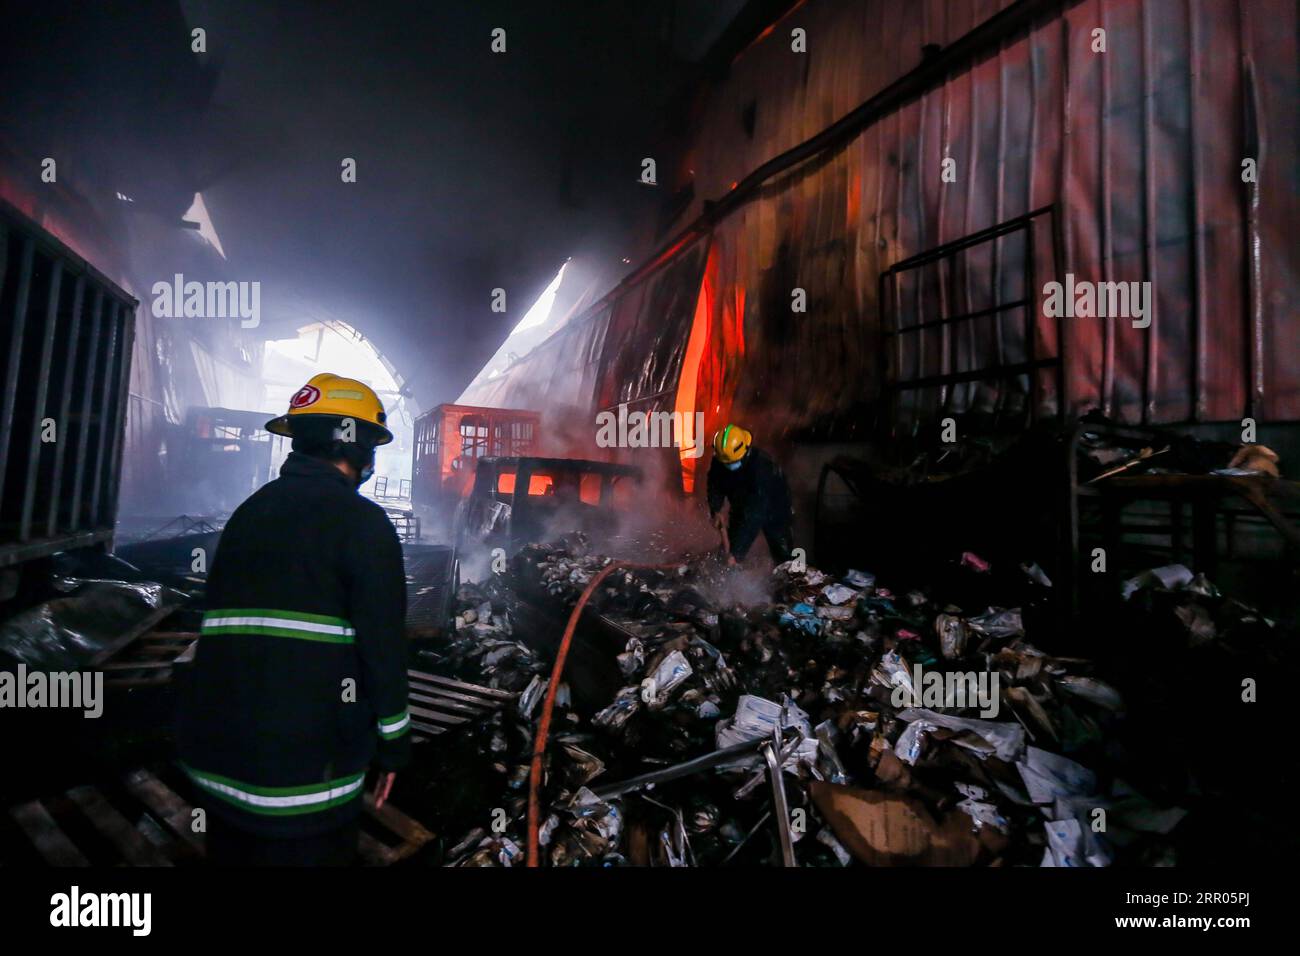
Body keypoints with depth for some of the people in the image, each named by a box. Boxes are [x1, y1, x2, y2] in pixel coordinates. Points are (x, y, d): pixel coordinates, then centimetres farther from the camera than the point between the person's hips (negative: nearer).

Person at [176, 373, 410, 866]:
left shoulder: (248, 512, 11)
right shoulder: (361, 520, -12)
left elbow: (226, 629, 14)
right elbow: (382, 645, -15)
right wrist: (391, 744, -4)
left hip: (216, 754, 8)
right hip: (305, 763, -7)